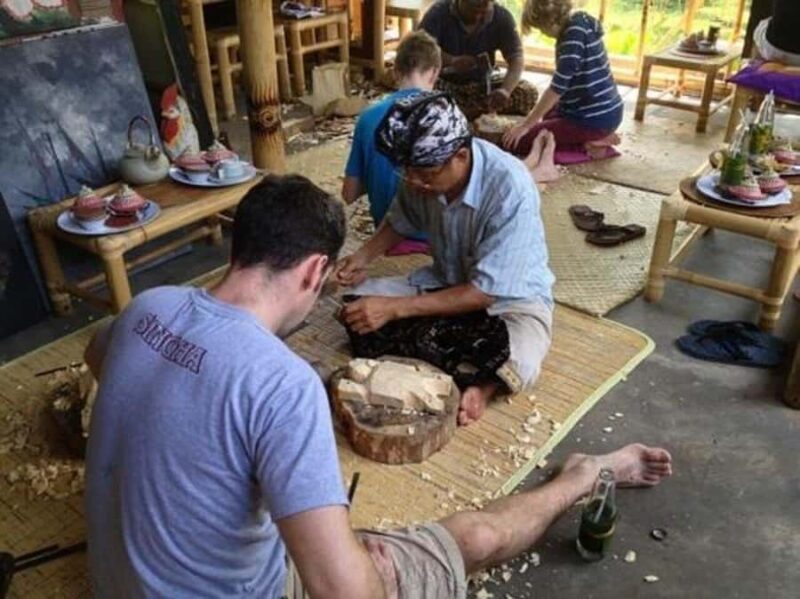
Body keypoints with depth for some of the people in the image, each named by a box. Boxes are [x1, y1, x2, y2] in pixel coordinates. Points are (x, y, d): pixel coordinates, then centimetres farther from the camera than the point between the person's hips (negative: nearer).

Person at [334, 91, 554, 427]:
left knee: (516, 365, -38)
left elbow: (485, 293, -28)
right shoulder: (422, 171, -14)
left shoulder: (510, 189, -31)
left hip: (512, 297, -6)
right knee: (357, 308, -13)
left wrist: (395, 308, -30)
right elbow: (401, 222, 9)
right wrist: (363, 257, -9)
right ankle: (472, 375, -15)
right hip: (446, 283, 7)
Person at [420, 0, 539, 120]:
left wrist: (505, 90, -36)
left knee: (528, 93, -20)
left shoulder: (502, 17, -9)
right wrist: (451, 60, -40)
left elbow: (516, 57, -16)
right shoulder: (440, 12, -14)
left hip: (481, 84, 3)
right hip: (445, 81, -2)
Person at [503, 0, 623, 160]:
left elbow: (559, 86, -22)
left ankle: (587, 144, -7)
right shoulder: (579, 21, 8)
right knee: (547, 114, 38)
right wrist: (536, 113, 18)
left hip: (595, 118, -10)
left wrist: (526, 125, -17)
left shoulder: (575, 31, -20)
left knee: (518, 142, -10)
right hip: (603, 111, 10)